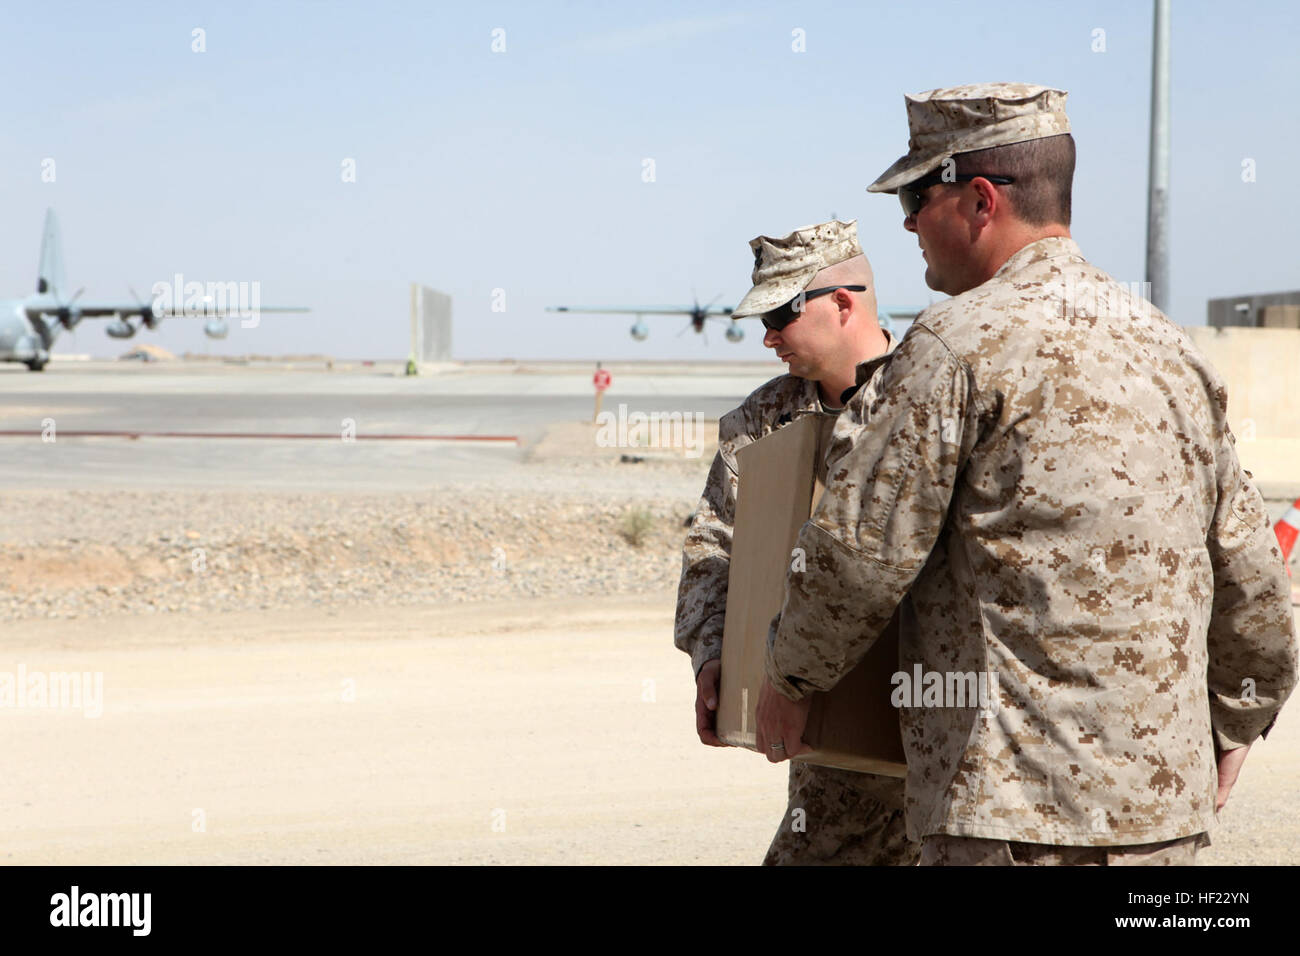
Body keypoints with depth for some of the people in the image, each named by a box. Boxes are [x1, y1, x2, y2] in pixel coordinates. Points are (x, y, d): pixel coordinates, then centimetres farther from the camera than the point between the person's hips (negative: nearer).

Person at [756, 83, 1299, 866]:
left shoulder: (961, 344, -10)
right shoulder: (1169, 345, 13)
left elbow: (863, 549, -9)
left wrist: (791, 677, 9)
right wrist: (1234, 723, 31)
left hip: (1016, 806, -8)